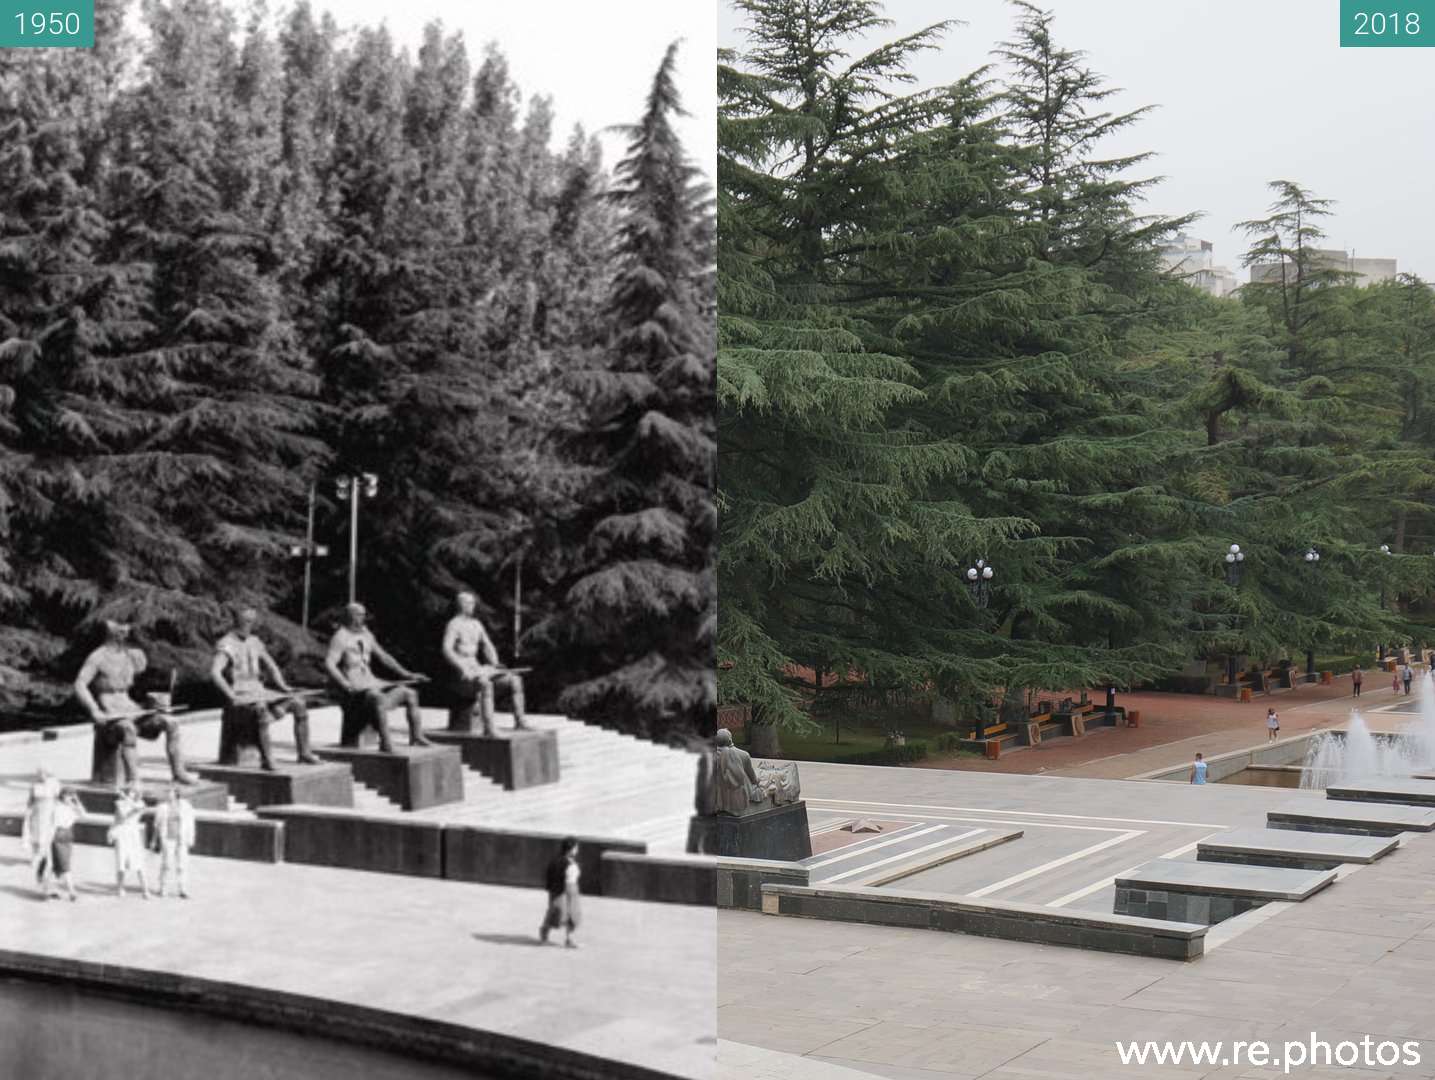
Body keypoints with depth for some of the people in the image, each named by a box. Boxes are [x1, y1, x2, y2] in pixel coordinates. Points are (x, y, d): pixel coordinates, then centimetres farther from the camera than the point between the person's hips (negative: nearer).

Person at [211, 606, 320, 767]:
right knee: (262, 709, -40)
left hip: (259, 694, 8)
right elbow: (214, 673, -25)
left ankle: (304, 754, -4)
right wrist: (231, 696, -28)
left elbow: (271, 666, 23)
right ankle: (266, 759, -41)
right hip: (241, 697, -8)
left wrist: (282, 685, 6)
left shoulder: (255, 642, 14)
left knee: (298, 704, -5)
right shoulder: (226, 645, -10)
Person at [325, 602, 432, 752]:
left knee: (410, 693, 3)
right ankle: (385, 743, -40)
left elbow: (383, 656, 25)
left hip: (371, 683, 9)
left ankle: (416, 737, 6)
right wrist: (345, 684, -32)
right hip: (355, 688, -9)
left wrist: (406, 674, 20)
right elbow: (329, 664, -19)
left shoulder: (367, 635, 18)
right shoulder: (341, 637, -7)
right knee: (380, 699, -38)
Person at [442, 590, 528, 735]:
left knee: (515, 679, -5)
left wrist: (495, 665, 5)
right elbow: (447, 650, -19)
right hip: (463, 670, -8)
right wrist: (463, 668, -26)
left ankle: (519, 722, -8)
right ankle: (488, 728, -45)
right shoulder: (454, 624, -6)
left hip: (477, 668, 8)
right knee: (485, 683, -40)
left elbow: (488, 646, 23)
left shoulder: (476, 624, 18)